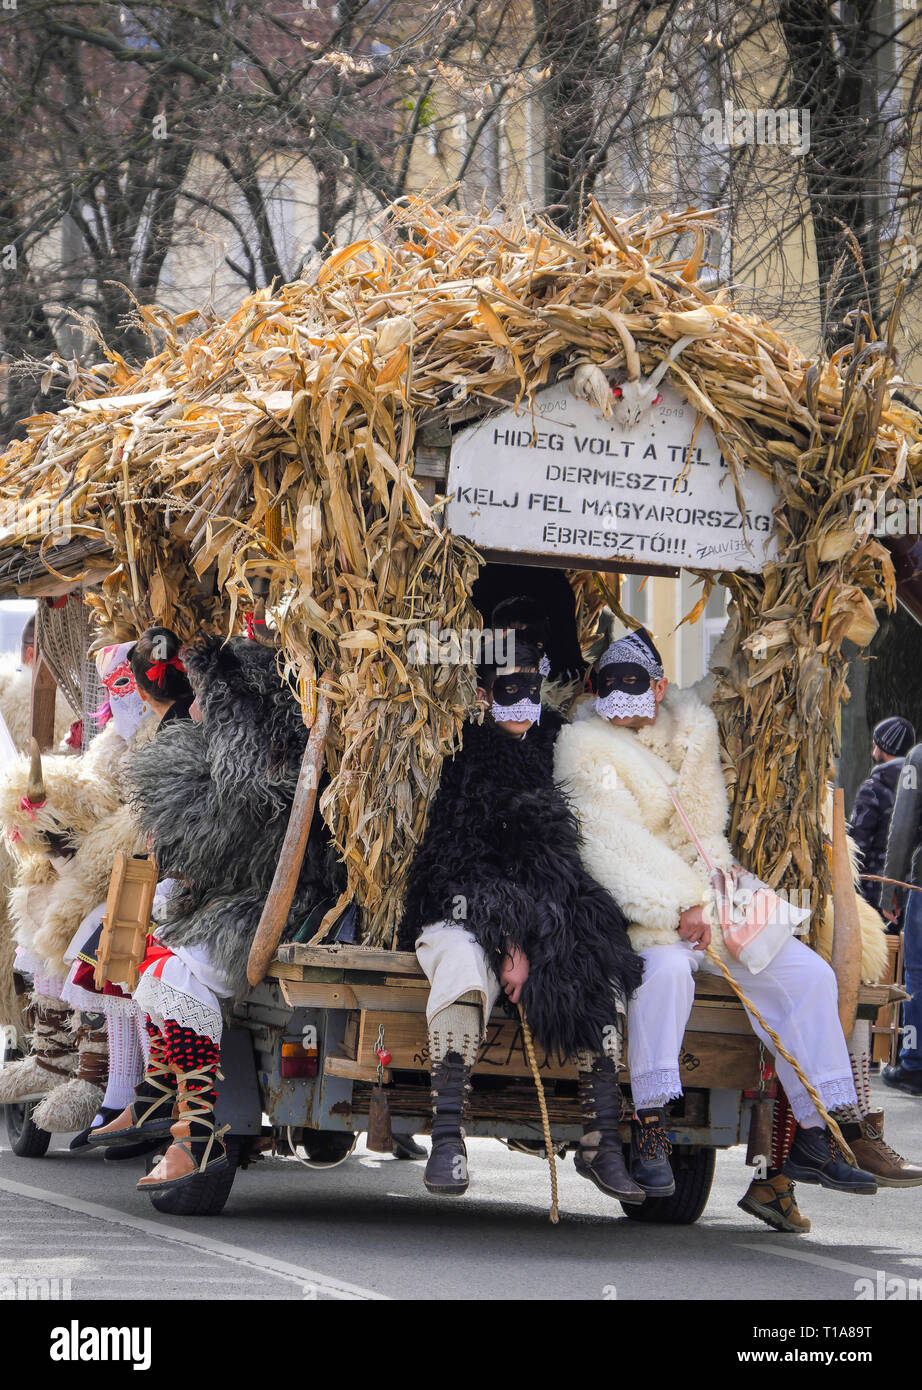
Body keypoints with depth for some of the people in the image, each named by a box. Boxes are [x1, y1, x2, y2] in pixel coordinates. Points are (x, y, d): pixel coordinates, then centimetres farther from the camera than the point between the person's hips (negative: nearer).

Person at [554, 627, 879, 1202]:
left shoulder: (692, 734, 9)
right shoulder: (586, 749, -6)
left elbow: (702, 829, 13)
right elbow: (616, 847, -15)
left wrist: (711, 896, -5)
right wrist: (677, 909, -23)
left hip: (700, 898, 6)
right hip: (627, 908, -6)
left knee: (809, 974, -10)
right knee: (666, 965, -39)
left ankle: (814, 1140, -8)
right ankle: (649, 1131, -35)